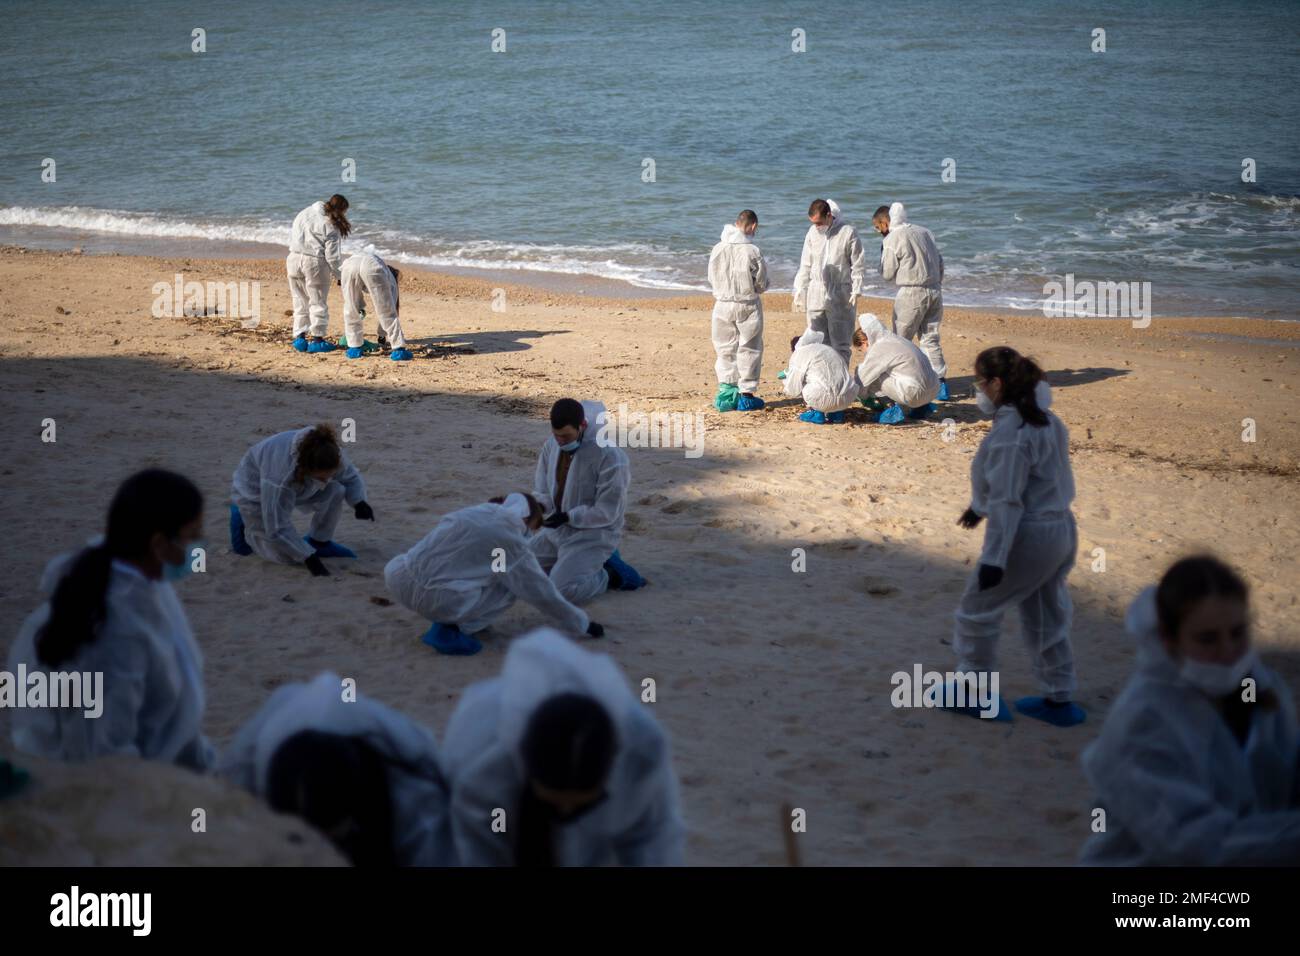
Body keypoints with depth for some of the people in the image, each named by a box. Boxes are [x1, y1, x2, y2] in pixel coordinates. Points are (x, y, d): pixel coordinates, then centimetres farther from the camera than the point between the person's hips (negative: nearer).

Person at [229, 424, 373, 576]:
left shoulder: (331, 454, -28)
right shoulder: (281, 472, -44)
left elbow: (351, 477, -6)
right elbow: (277, 529, -36)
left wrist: (359, 502, -27)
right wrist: (308, 557, -34)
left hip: (296, 487, 5)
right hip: (255, 494, -5)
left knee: (336, 491, -23)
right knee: (288, 557, -10)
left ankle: (319, 542, 0)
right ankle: (245, 525, 13)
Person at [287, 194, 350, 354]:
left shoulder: (303, 214, 12)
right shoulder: (331, 226, -10)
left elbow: (292, 236, 18)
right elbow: (333, 256, -11)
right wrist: (339, 276, 0)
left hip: (294, 259, 6)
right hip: (314, 263, -6)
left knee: (300, 301, 15)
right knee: (318, 302, 6)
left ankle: (299, 336, 14)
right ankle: (317, 339, 8)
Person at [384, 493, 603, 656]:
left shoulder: (477, 511, 17)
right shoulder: (513, 544, 0)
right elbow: (544, 594, 10)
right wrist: (584, 624, 23)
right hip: (431, 599, -7)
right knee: (510, 586, 11)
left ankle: (448, 620, 16)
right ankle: (450, 629, -1)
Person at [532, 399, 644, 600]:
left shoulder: (609, 455, -23)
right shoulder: (552, 445, -2)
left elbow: (607, 512, -20)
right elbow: (542, 488, 10)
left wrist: (568, 517, -25)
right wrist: (539, 506, -13)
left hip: (593, 533, -8)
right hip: (556, 530, 8)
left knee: (563, 590, -25)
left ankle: (612, 575, 1)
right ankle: (572, 563, 20)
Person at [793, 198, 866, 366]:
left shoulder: (848, 233, -7)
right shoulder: (812, 233, 6)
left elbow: (859, 266, -4)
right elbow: (805, 266, 14)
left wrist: (856, 292, -10)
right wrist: (799, 291, 11)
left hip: (840, 298, -4)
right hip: (816, 297, 4)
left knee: (840, 345, 0)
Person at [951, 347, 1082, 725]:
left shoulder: (1009, 433, -21)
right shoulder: (1044, 420, 9)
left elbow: (1006, 500, -23)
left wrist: (993, 558, -22)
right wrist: (979, 507, 34)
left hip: (1027, 536, -9)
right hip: (1060, 530, 9)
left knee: (977, 609, 9)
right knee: (1046, 617, 19)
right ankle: (1059, 700, 25)